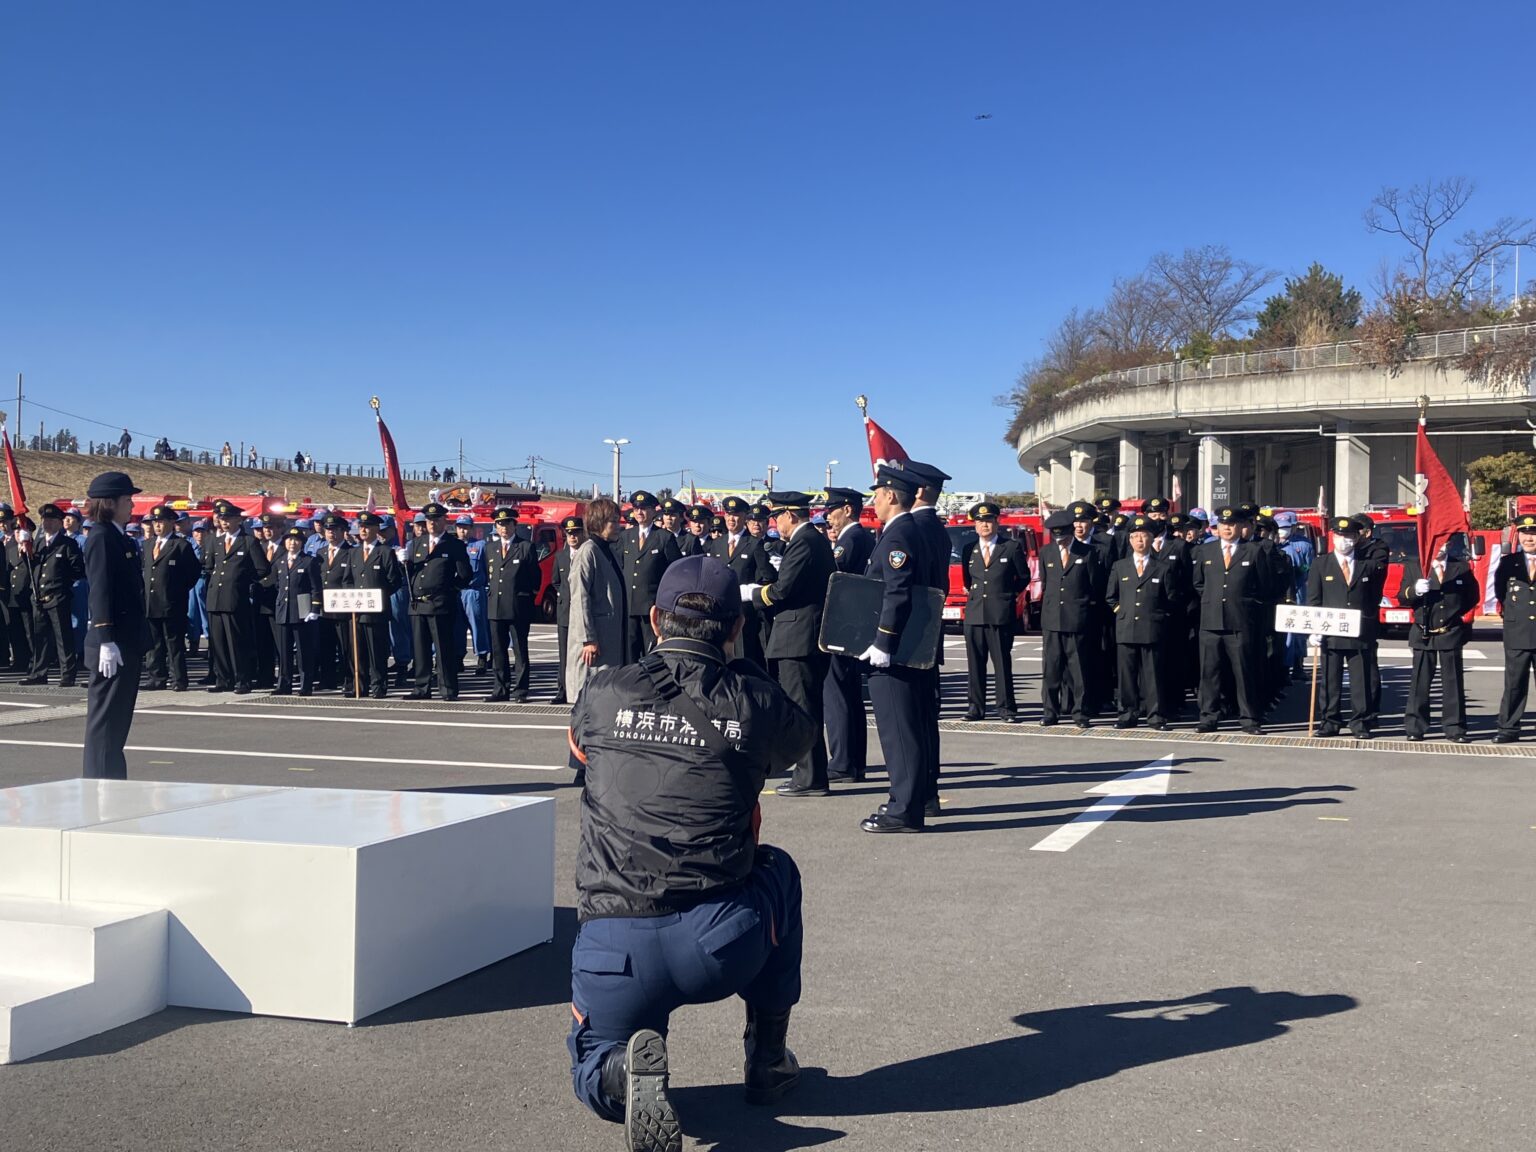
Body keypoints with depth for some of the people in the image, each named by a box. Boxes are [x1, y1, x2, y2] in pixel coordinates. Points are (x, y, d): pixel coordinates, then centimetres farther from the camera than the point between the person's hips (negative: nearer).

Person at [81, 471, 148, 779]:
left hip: (128, 642, 9)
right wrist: (106, 642, -23)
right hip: (113, 645, -9)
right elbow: (100, 592, -18)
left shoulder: (121, 539, 15)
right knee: (105, 717, -4)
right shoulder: (101, 538, -11)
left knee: (119, 719, 13)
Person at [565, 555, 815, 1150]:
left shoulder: (602, 693, 5)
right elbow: (804, 737, 27)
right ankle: (768, 1062, 34)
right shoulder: (754, 704, 2)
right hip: (723, 946, 0)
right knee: (777, 870, 34)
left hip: (614, 944, 1)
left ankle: (627, 1073, -9)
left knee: (594, 1071, 29)